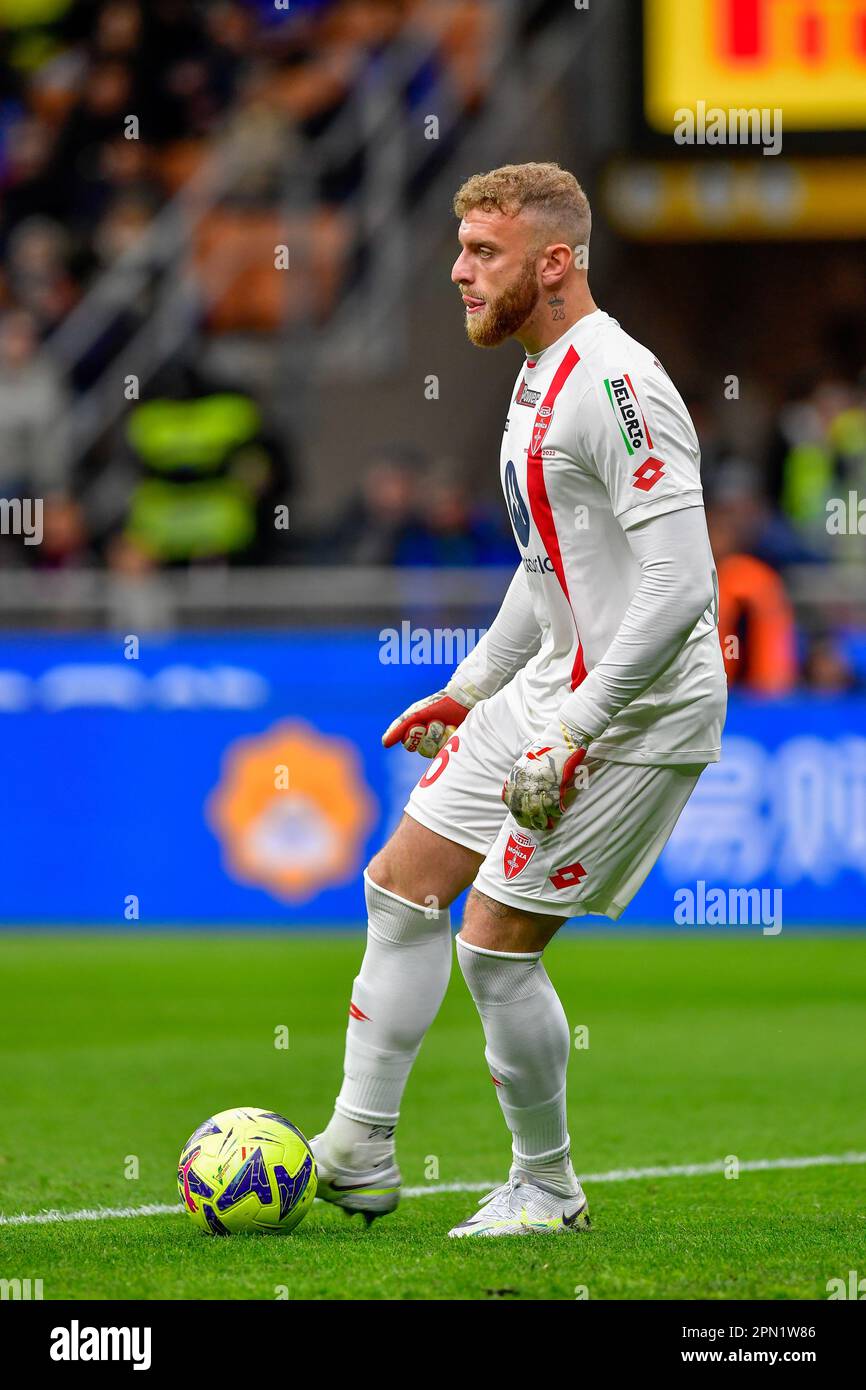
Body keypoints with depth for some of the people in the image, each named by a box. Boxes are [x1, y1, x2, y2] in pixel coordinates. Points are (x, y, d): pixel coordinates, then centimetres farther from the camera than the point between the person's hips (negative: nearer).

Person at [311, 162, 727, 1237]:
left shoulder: (617, 385, -22)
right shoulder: (540, 378, 11)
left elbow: (680, 587, -28)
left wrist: (572, 734, -28)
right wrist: (471, 687, 24)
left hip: (633, 713, -10)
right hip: (550, 686, 10)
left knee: (494, 944, -7)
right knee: (402, 885, 10)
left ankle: (547, 1191, 11)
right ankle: (355, 1157, 16)